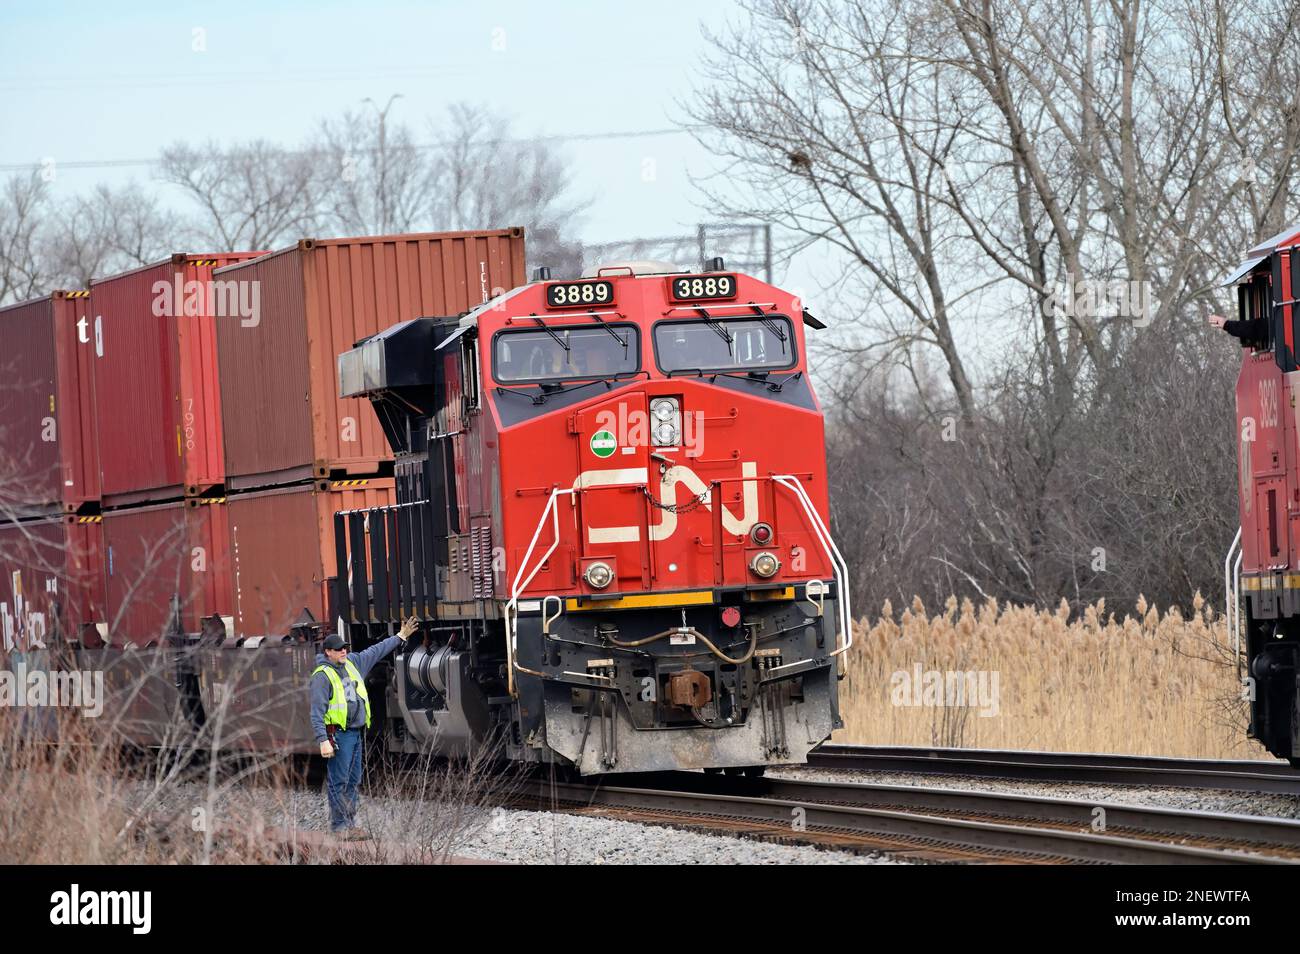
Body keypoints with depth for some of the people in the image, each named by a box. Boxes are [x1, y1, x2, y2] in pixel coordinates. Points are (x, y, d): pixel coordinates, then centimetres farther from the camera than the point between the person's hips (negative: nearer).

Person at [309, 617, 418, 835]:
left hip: (357, 733, 8)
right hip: (338, 734, -8)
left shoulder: (352, 663, 11)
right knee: (338, 781, -6)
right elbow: (317, 712, -15)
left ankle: (351, 820, 21)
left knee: (353, 779, 13)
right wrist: (323, 741, -22)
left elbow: (376, 652, 26)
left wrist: (400, 637, 31)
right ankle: (339, 824, -4)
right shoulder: (322, 676, -12)